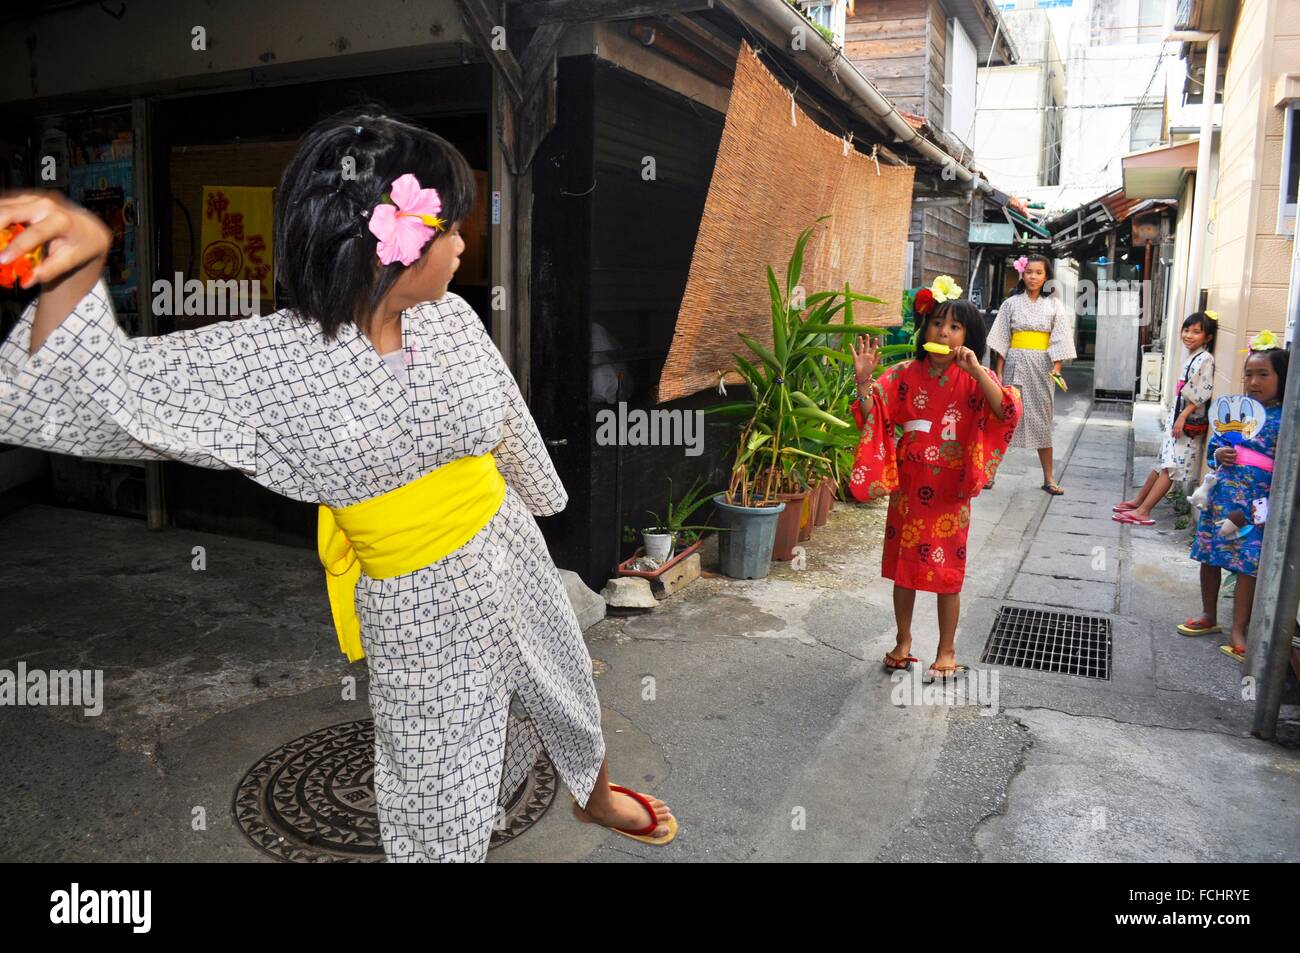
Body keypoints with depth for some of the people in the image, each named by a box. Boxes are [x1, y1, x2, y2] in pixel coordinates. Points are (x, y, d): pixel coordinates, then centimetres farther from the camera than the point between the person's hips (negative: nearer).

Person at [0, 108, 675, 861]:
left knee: (570, 693, 29)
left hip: (512, 555, 5)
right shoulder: (268, 362, -22)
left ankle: (596, 795, 62)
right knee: (445, 810, 14)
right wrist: (78, 269, -44)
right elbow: (91, 393, -26)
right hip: (420, 609, -4)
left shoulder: (451, 317, -9)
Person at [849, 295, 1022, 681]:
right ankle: (903, 641, 31)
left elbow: (1006, 412, -23)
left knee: (947, 570, 7)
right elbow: (872, 418, -6)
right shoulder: (904, 374, -1)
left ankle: (947, 651, 24)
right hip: (908, 485, 2)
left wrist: (975, 369, -32)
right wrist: (863, 379, -22)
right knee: (903, 565, 12)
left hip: (950, 488, -2)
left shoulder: (974, 380, -6)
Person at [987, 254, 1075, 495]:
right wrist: (999, 371, -3)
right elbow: (1002, 339, 3)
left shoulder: (1054, 304, 4)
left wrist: (1056, 368, -11)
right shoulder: (1012, 303, 4)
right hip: (1015, 363, 0)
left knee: (1041, 419, 4)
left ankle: (1048, 478, 9)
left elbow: (1059, 339, 0)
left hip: (1041, 365, 0)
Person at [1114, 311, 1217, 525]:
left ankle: (1142, 512, -12)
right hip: (1178, 418, 9)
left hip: (1190, 423, -9)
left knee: (1171, 468, -8)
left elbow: (1203, 394, -20)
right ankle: (1138, 501, 22)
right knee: (1162, 464, 15)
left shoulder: (1205, 359, -15)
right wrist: (1176, 417, 17)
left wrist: (1183, 416, -21)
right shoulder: (1190, 357, 12)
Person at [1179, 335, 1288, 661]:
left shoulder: (1285, 419, -6)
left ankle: (1238, 632, 9)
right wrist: (1218, 455, -6)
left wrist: (1269, 503, -17)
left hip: (1257, 503, -4)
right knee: (1209, 556, 13)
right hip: (1221, 495, 5)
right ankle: (1209, 616, 31)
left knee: (1248, 564, -1)